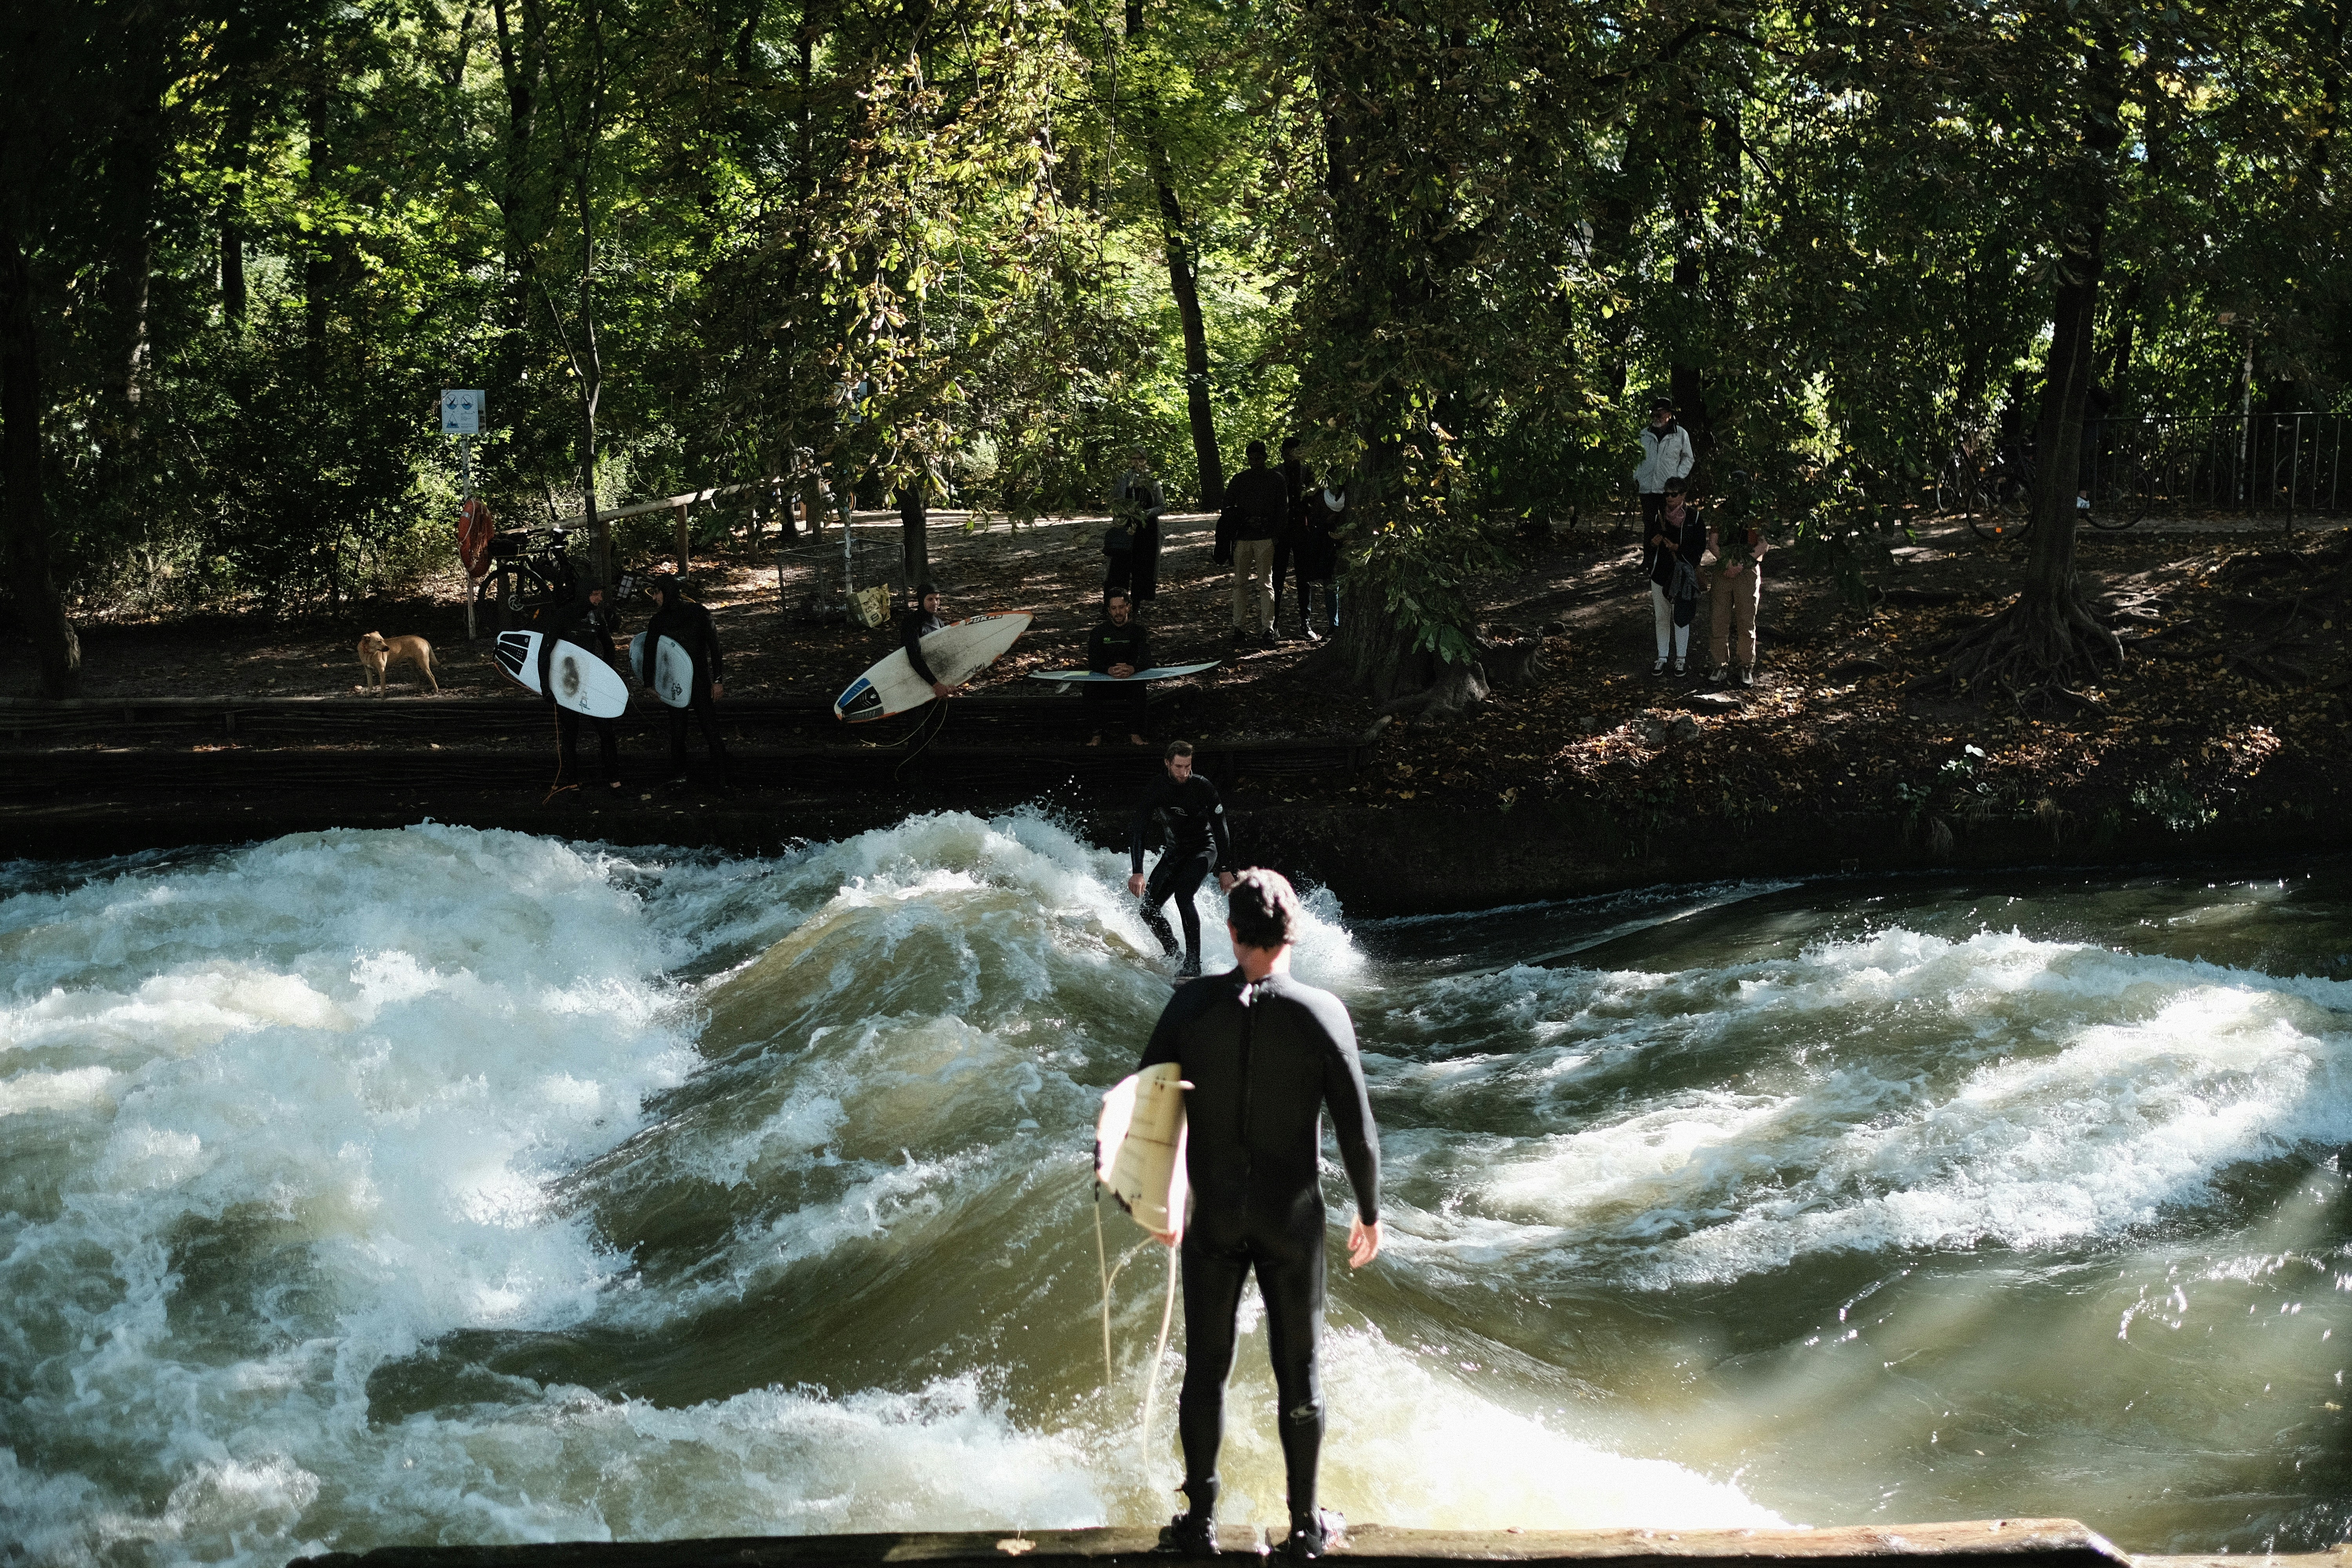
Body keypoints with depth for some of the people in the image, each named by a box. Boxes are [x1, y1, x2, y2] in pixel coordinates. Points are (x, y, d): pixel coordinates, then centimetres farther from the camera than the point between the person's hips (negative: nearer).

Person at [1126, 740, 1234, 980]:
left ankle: (1193, 964, -29)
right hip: (1175, 851, 4)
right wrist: (1137, 872, -29)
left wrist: (1225, 870, -15)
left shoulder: (1203, 788, -19)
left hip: (1204, 849, -4)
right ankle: (1174, 956, 15)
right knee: (1148, 908, -6)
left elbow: (1221, 829, -13)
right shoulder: (1156, 790, -15)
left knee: (1183, 895, -29)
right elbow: (1138, 832, -18)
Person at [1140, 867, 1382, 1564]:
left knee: (1205, 1369, 12)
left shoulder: (1192, 1005, -10)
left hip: (1213, 1219, 1)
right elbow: (1357, 1127, -10)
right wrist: (1369, 1212, 5)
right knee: (1298, 1370, 12)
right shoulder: (1323, 1014, -14)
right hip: (1293, 1221, -1)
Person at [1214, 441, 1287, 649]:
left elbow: (1283, 507, 4)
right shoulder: (1238, 480, 11)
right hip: (1242, 536, 3)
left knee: (1265, 583, -6)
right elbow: (1228, 508, 12)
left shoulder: (1275, 479, 5)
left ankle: (1267, 629, -8)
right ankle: (1239, 626, 11)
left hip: (1265, 537, -3)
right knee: (1240, 583, 5)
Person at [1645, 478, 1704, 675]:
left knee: (1681, 617, 1)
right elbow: (1649, 544, 12)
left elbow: (1701, 547, -6)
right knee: (1661, 617, 11)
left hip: (1684, 573, -3)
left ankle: (1681, 659, 15)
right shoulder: (1659, 515, 5)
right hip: (1660, 572, 3)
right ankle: (1662, 658, 22)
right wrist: (1653, 544, -11)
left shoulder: (1694, 516, -5)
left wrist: (1679, 549, -19)